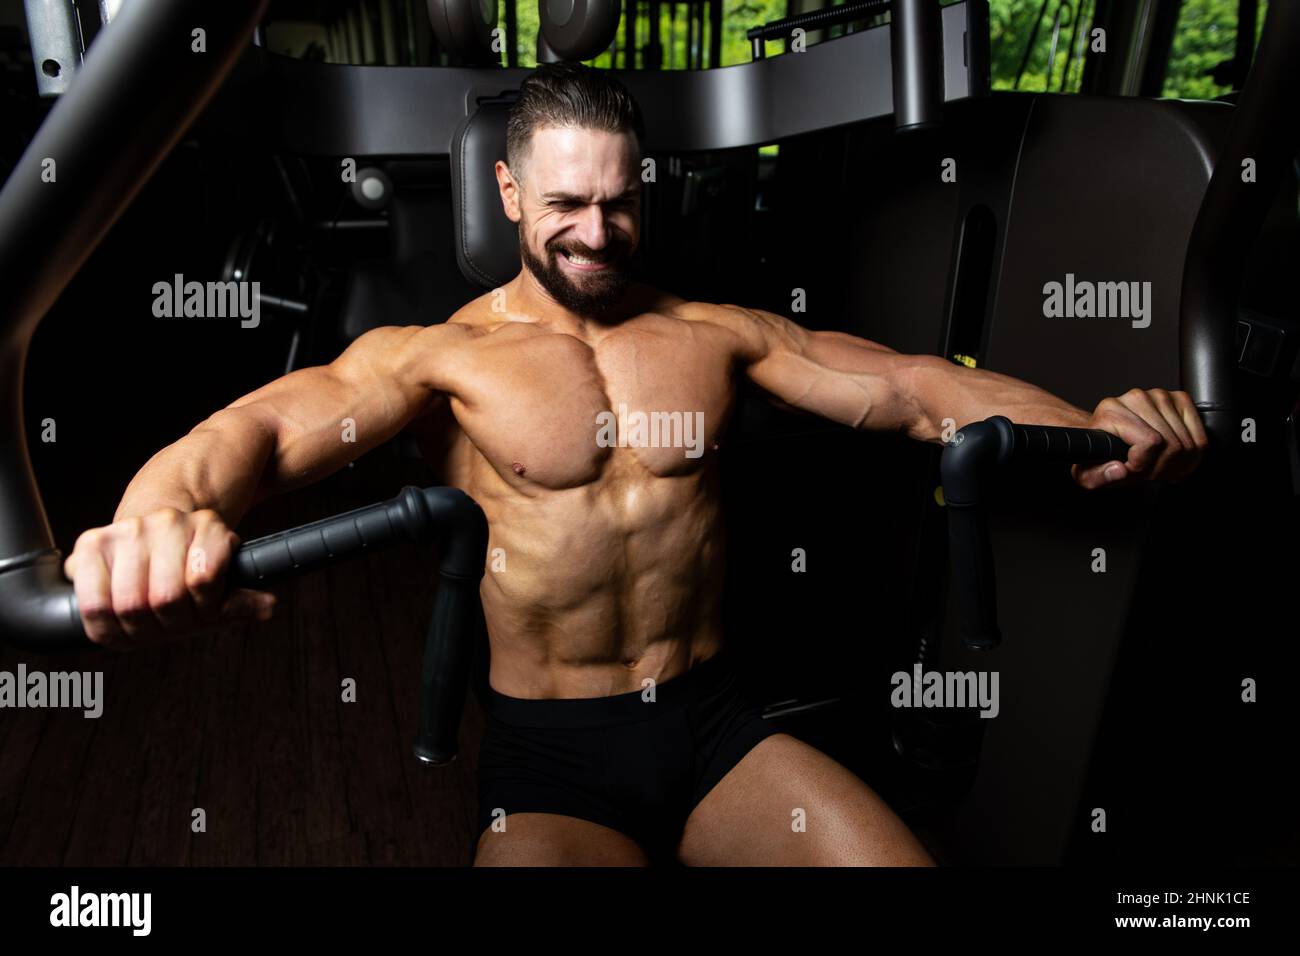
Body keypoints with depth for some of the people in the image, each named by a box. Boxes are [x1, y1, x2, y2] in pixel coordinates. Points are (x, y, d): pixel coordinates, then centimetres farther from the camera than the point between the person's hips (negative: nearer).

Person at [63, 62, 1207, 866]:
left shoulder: (715, 334, 5)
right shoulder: (440, 355, -4)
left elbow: (900, 383, -2)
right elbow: (268, 425, -20)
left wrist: (1092, 425, -19)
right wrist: (160, 517, -43)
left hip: (715, 725, 3)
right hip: (550, 757, -3)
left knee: (903, 854, -14)